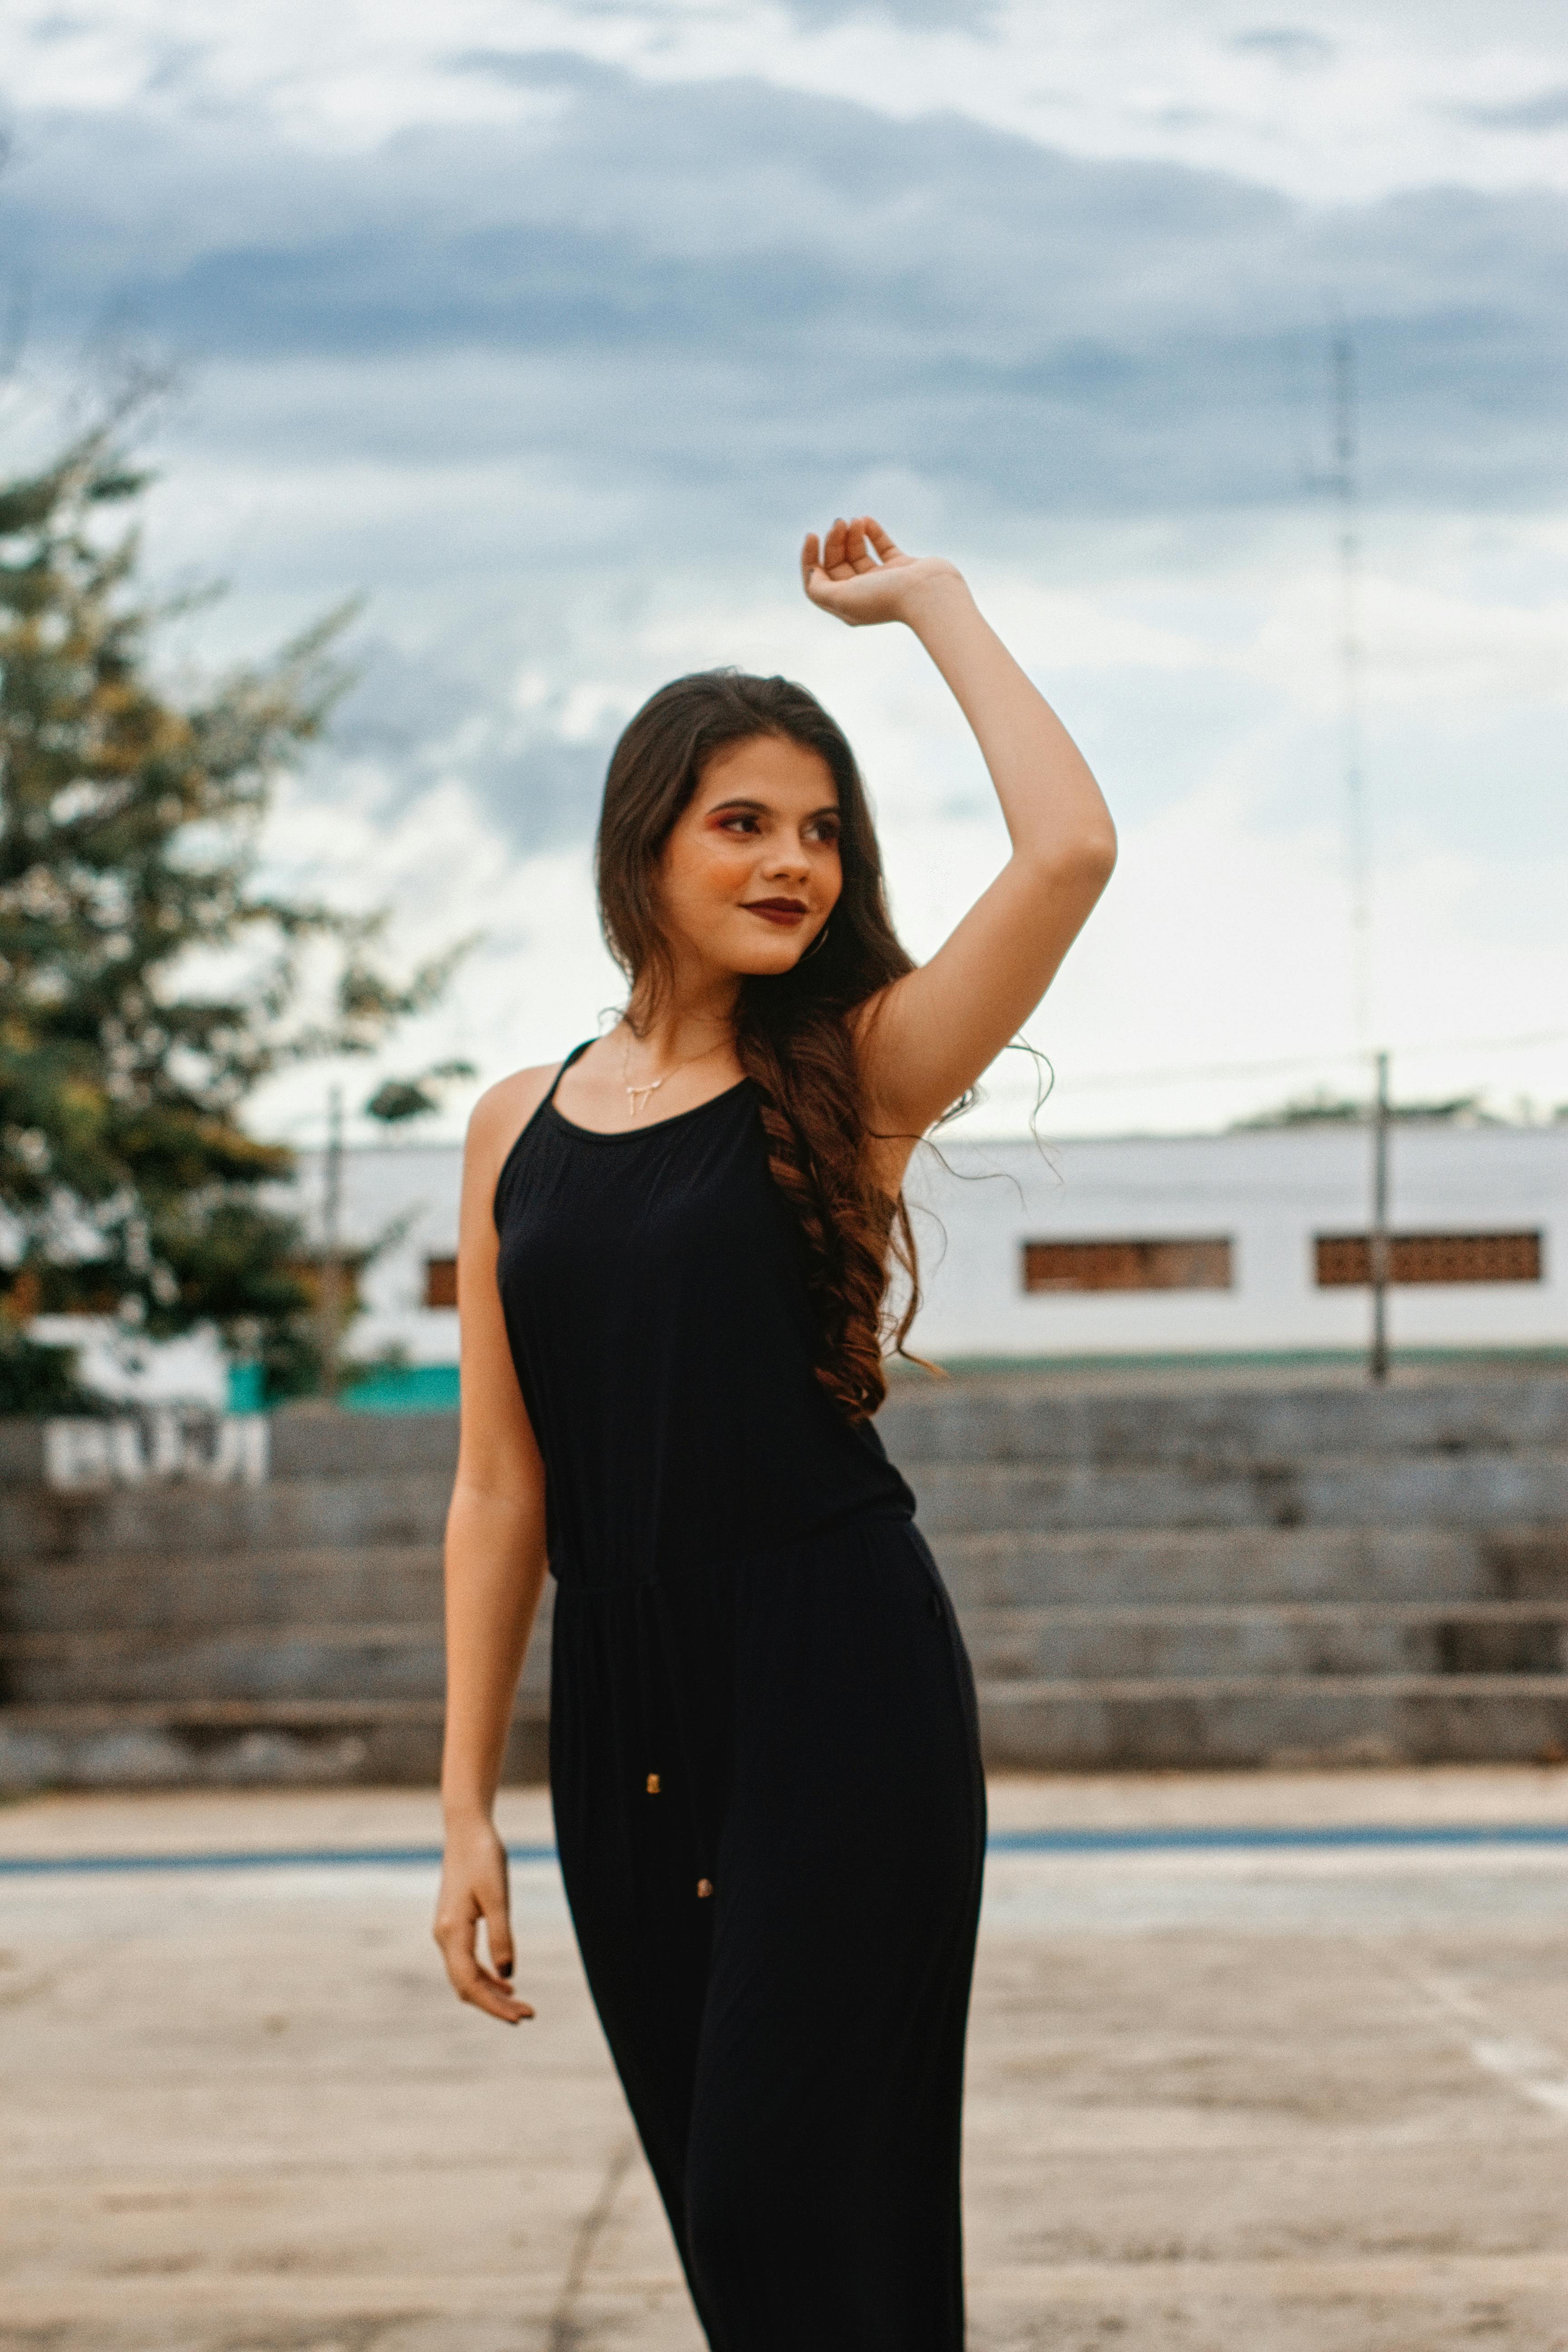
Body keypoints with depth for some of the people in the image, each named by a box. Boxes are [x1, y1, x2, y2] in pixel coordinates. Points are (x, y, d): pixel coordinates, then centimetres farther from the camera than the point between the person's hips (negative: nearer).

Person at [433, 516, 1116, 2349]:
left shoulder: (850, 1077, 1)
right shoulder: (520, 1129, 10)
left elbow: (1068, 848, -15)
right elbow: (499, 1486, 11)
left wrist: (928, 599, -1)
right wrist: (467, 1807, 7)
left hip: (841, 1692, -4)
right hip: (626, 1715, 4)